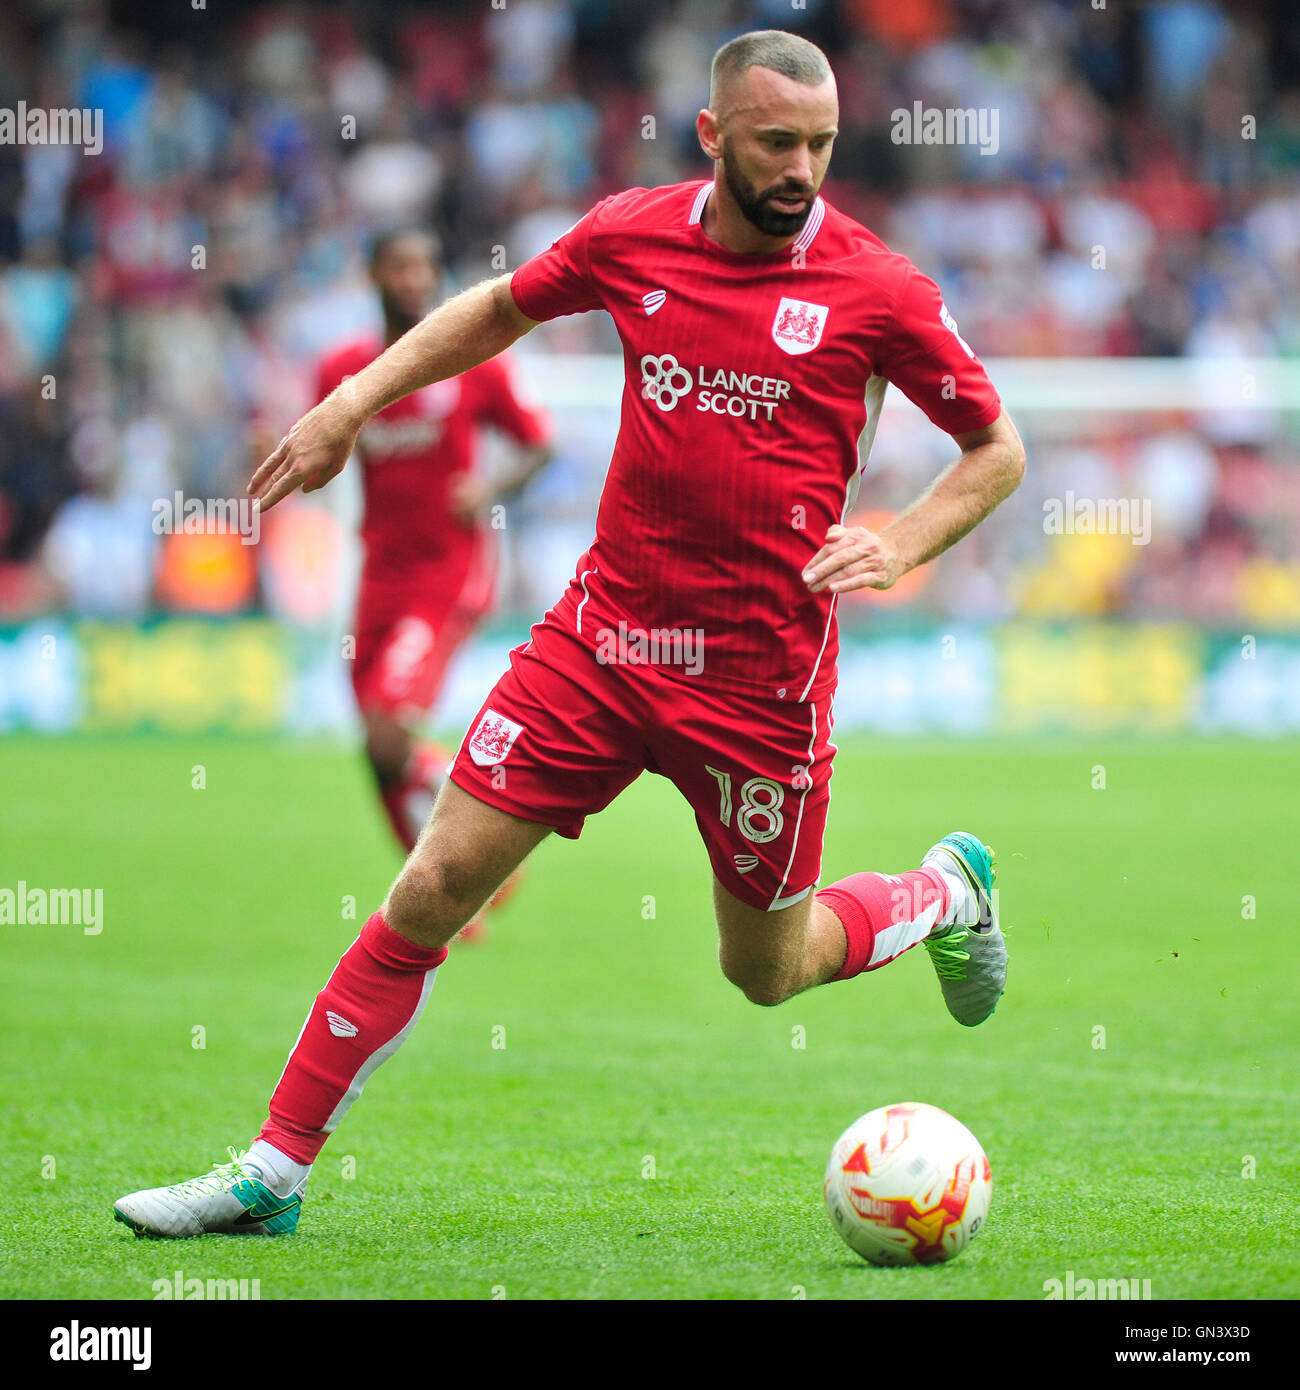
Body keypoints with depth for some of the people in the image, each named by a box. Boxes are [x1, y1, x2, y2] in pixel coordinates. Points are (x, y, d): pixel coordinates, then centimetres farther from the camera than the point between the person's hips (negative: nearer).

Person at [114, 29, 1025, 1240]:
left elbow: (998, 448, 3)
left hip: (758, 673, -2)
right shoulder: (632, 234, -1)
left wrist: (902, 544, -13)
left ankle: (944, 891, 42)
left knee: (767, 969, 10)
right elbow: (502, 309, 20)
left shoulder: (875, 290, -9)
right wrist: (356, 399, 12)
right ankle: (272, 1173, 3)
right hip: (602, 631, 2)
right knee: (439, 883, -5)